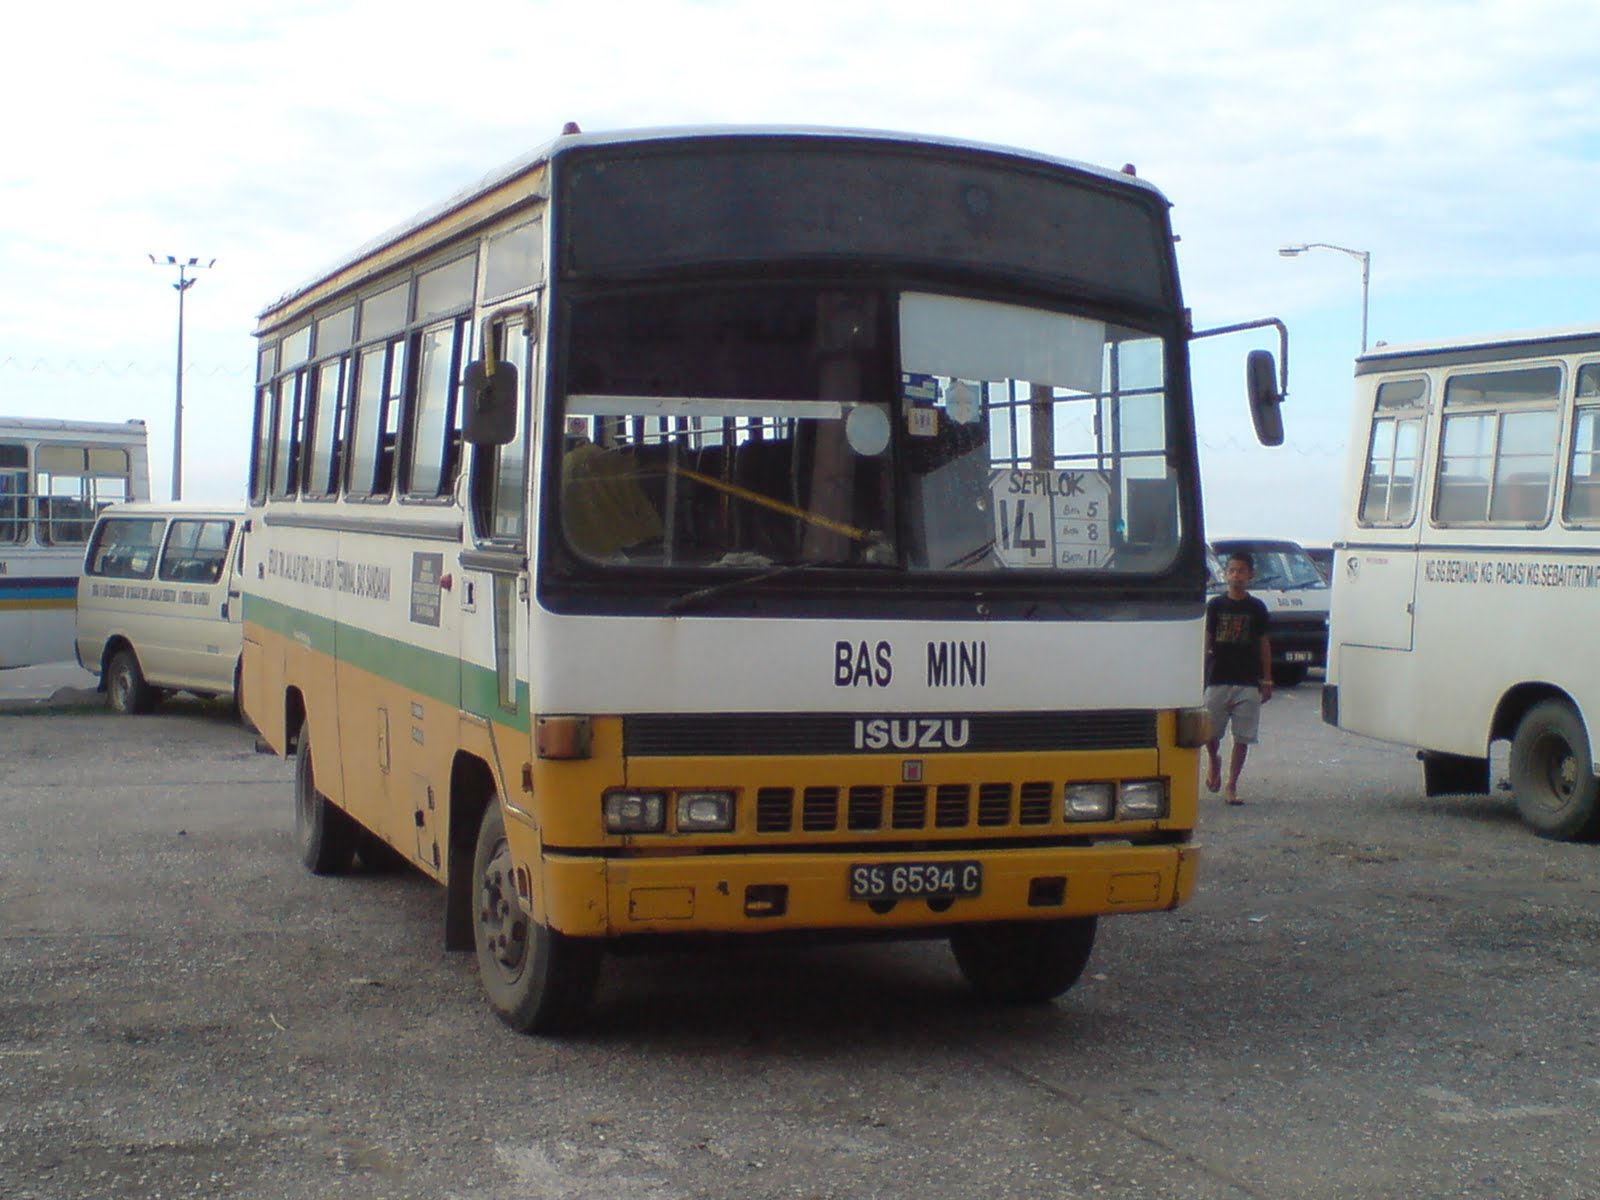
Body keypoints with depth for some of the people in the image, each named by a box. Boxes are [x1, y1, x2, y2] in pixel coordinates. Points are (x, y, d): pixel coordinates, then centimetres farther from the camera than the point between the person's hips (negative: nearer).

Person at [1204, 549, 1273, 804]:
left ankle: (1232, 786, 10)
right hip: (1217, 680, 0)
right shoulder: (1216, 605, 3)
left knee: (1243, 737, 0)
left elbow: (1263, 644, 9)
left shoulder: (1256, 608, 4)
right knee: (1210, 732, 1)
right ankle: (1214, 761, 33)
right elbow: (1206, 641, 5)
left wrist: (1267, 681, 7)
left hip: (1248, 683, 0)